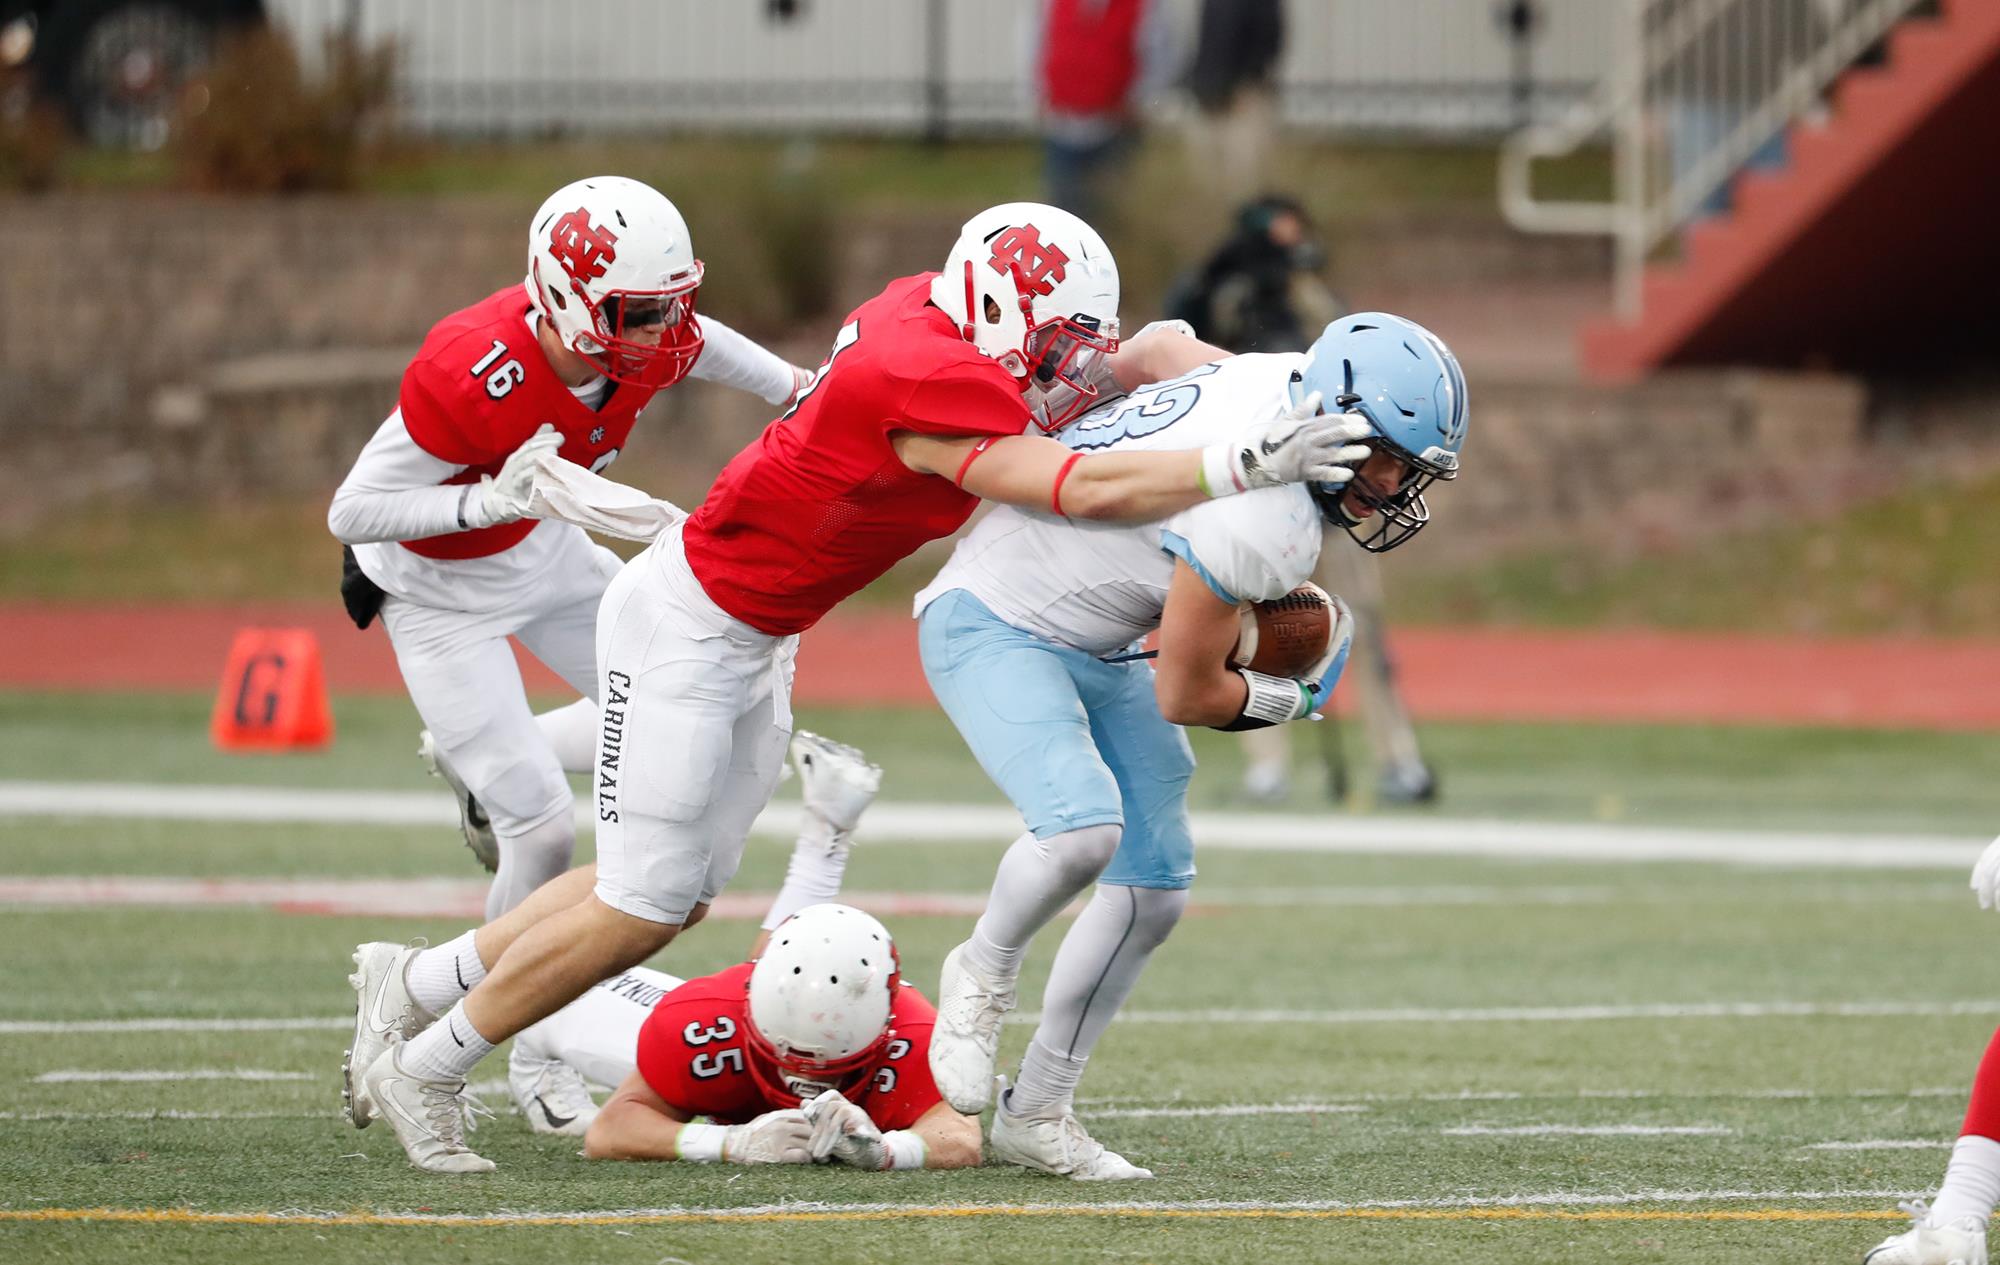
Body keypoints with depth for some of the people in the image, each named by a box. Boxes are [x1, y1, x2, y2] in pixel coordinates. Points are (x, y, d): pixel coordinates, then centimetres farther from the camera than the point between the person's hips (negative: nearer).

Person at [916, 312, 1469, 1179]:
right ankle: (983, 976, -2)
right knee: (1083, 828, -32)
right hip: (995, 626, -10)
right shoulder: (1261, 527, -32)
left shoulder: (1285, 383, -8)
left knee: (1154, 888, 6)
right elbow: (1186, 695, -21)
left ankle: (1037, 1114, 17)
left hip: (1091, 647, 10)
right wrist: (1289, 699, 0)